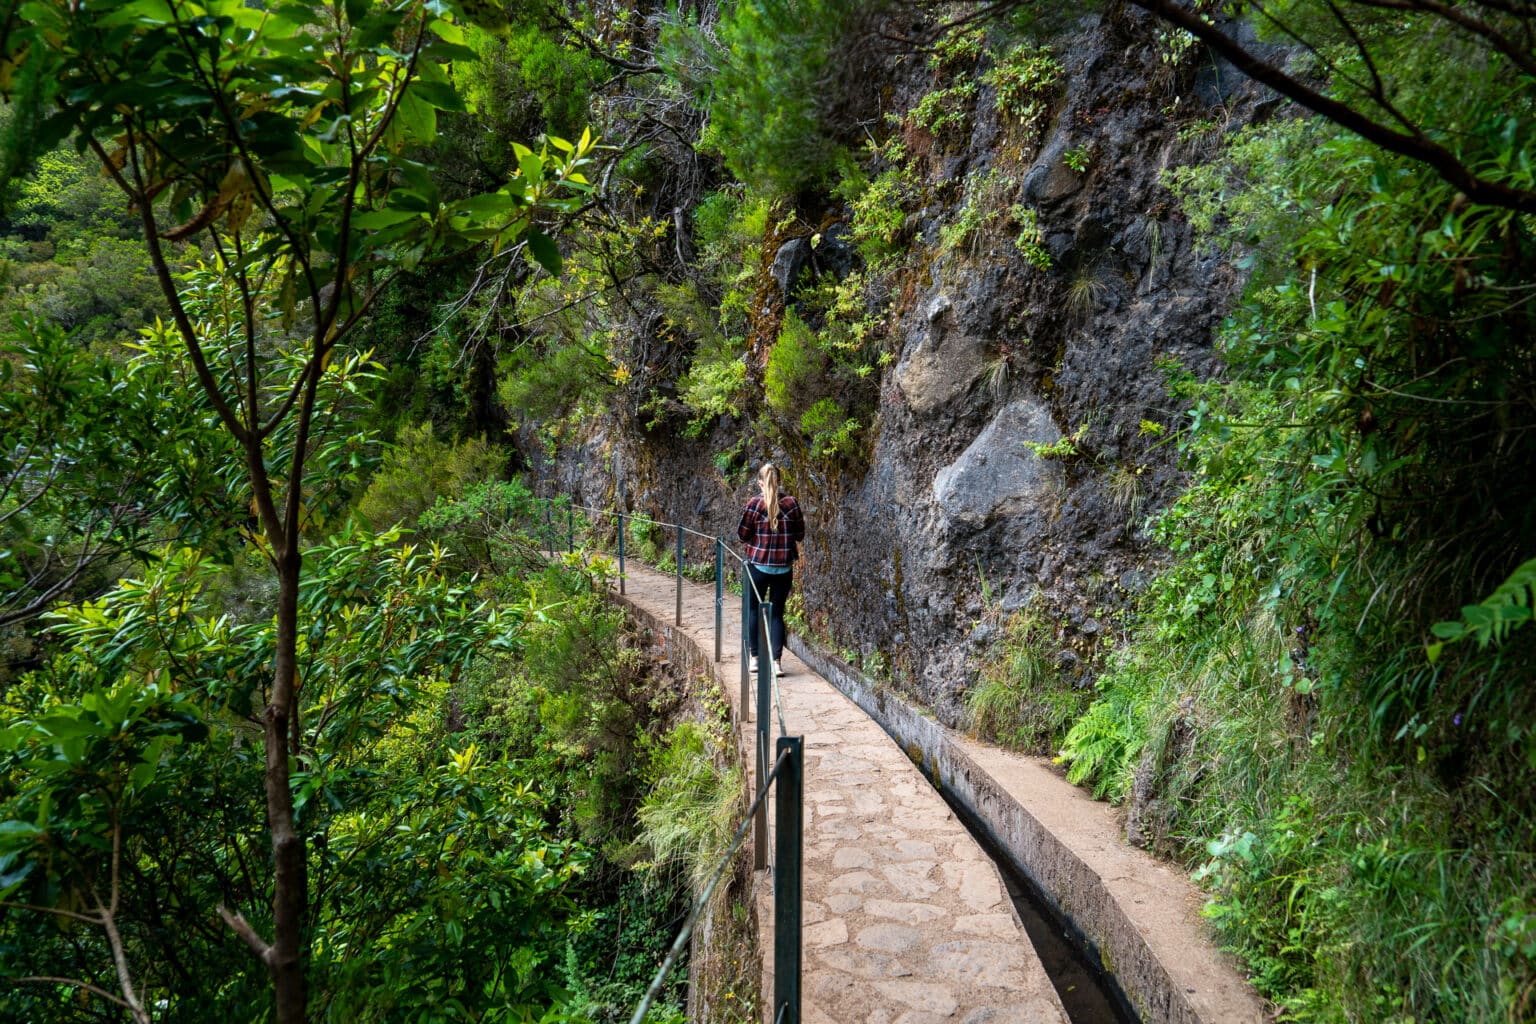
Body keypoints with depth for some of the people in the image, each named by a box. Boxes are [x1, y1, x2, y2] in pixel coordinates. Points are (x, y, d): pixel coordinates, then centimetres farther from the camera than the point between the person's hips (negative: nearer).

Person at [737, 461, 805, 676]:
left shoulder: (754, 503, -9)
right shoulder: (791, 503, -4)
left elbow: (742, 535, -3)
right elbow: (800, 535, 3)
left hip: (758, 564, -1)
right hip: (784, 567, 2)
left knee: (754, 610, 14)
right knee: (777, 612, 9)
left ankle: (754, 657, 16)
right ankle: (777, 661, 5)